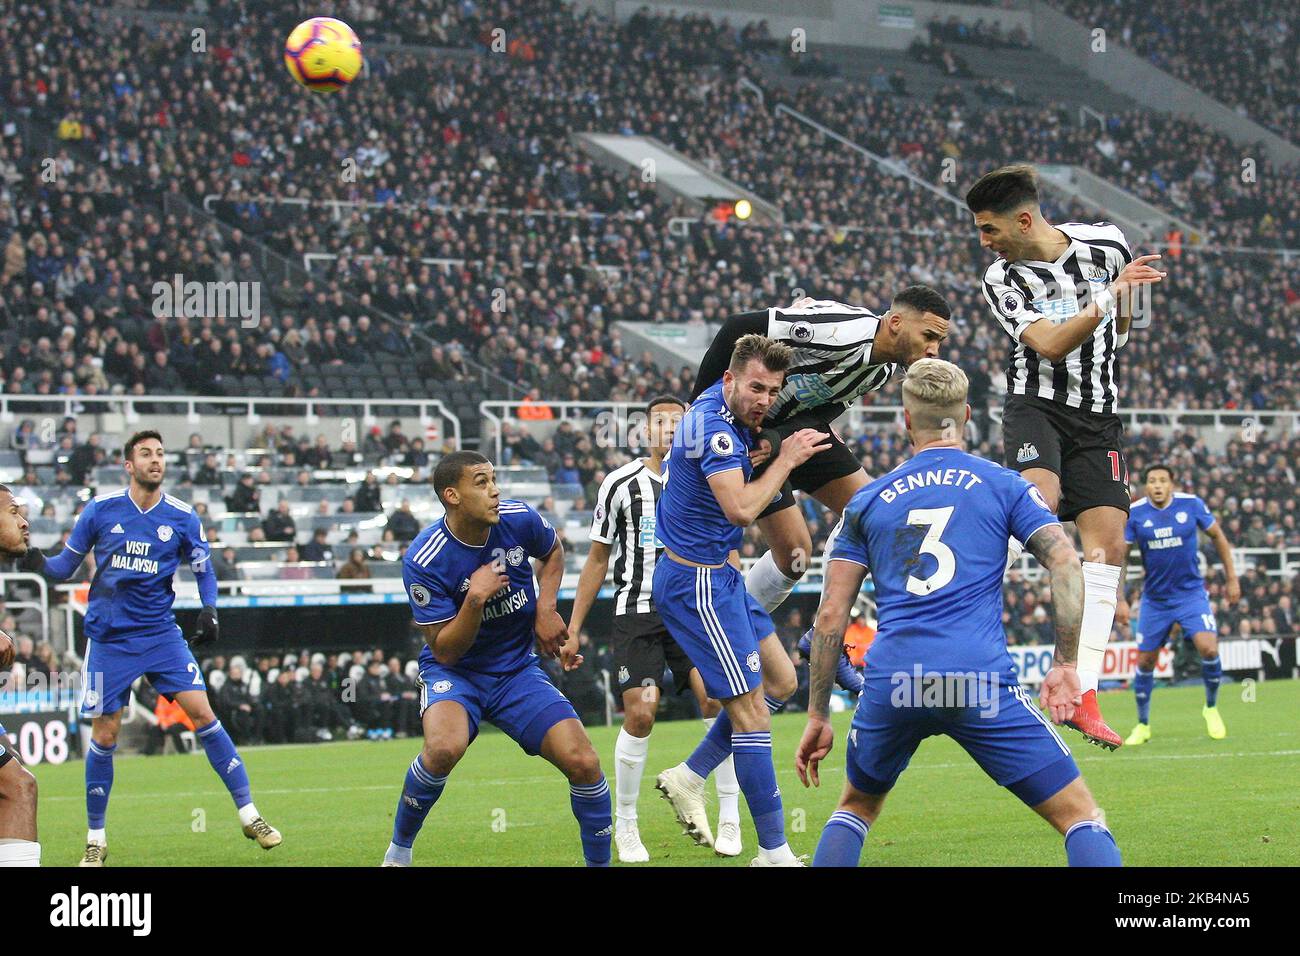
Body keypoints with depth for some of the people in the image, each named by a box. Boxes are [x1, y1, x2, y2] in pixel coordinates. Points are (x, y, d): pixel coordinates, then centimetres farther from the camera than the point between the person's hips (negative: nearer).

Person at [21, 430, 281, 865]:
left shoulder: (182, 517, -1)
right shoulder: (100, 510, -3)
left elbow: (203, 568, 12)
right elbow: (65, 565, 5)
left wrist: (209, 610, -4)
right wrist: (39, 562, -16)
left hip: (161, 633, 1)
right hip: (109, 637, -1)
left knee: (202, 714, -9)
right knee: (104, 736, 0)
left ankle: (248, 815, -1)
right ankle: (96, 840, 14)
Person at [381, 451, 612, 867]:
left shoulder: (519, 519, -10)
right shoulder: (423, 560, -22)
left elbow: (553, 551, 15)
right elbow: (445, 651, -18)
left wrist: (546, 607, 0)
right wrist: (475, 599, -33)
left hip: (517, 670, 4)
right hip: (455, 673, -4)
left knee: (583, 763, -14)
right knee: (444, 747, -35)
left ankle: (599, 863, 8)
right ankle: (398, 851, -11)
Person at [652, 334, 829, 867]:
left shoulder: (718, 404, 6)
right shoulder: (714, 428, -23)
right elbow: (741, 508, -33)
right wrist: (786, 460, -21)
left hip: (718, 576, 10)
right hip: (698, 585, -10)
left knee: (781, 682, 16)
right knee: (752, 713, -9)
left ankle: (689, 778, 19)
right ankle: (774, 854, -5)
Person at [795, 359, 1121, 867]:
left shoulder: (869, 500, 17)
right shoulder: (1003, 485, 11)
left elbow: (831, 615, 13)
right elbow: (1066, 564, -3)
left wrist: (817, 716, 17)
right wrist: (1065, 665, 3)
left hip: (890, 684, 3)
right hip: (979, 680, -3)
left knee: (857, 806, 28)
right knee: (1080, 816, 2)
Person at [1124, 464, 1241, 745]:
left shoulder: (1191, 505, -7)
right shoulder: (1134, 513, -8)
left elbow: (1217, 536, 6)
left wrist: (1231, 577, 6)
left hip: (1191, 593, -1)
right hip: (1154, 600, 1)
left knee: (1209, 648, -20)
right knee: (1145, 662, 3)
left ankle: (1211, 708, 6)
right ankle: (1143, 725, 24)